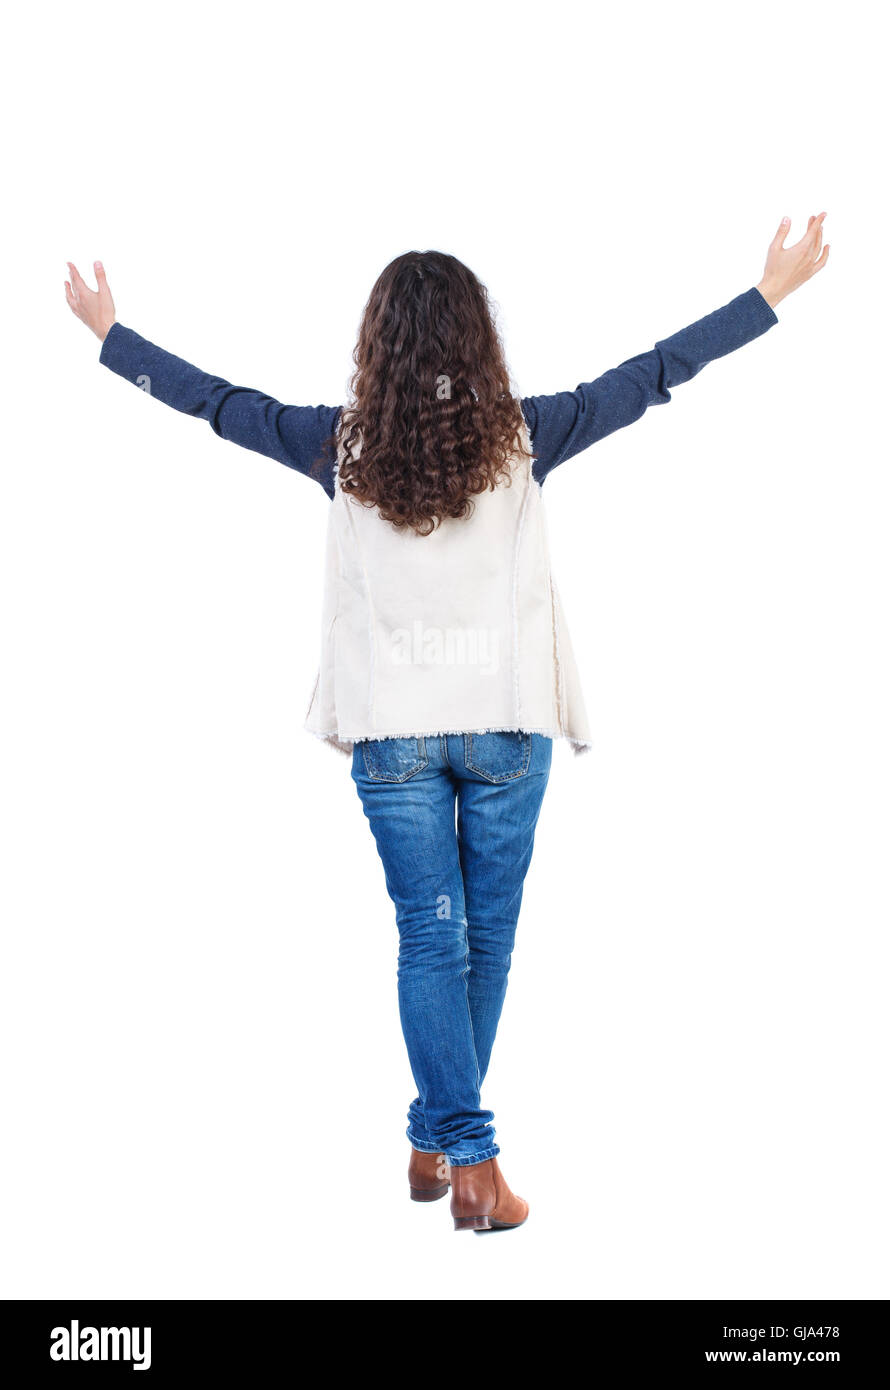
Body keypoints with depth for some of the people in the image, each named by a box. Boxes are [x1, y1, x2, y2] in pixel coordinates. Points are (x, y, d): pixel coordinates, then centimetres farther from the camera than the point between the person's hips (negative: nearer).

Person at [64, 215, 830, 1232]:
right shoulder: (521, 435, -5)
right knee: (486, 934, 13)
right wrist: (773, 291, 10)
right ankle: (441, 1137, 24)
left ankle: (459, 1155, 2)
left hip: (393, 728, 0)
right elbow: (656, 372, 1)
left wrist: (108, 330, 21)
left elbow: (213, 399, 6)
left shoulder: (343, 444, -4)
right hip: (507, 720, 0)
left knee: (431, 935, 6)